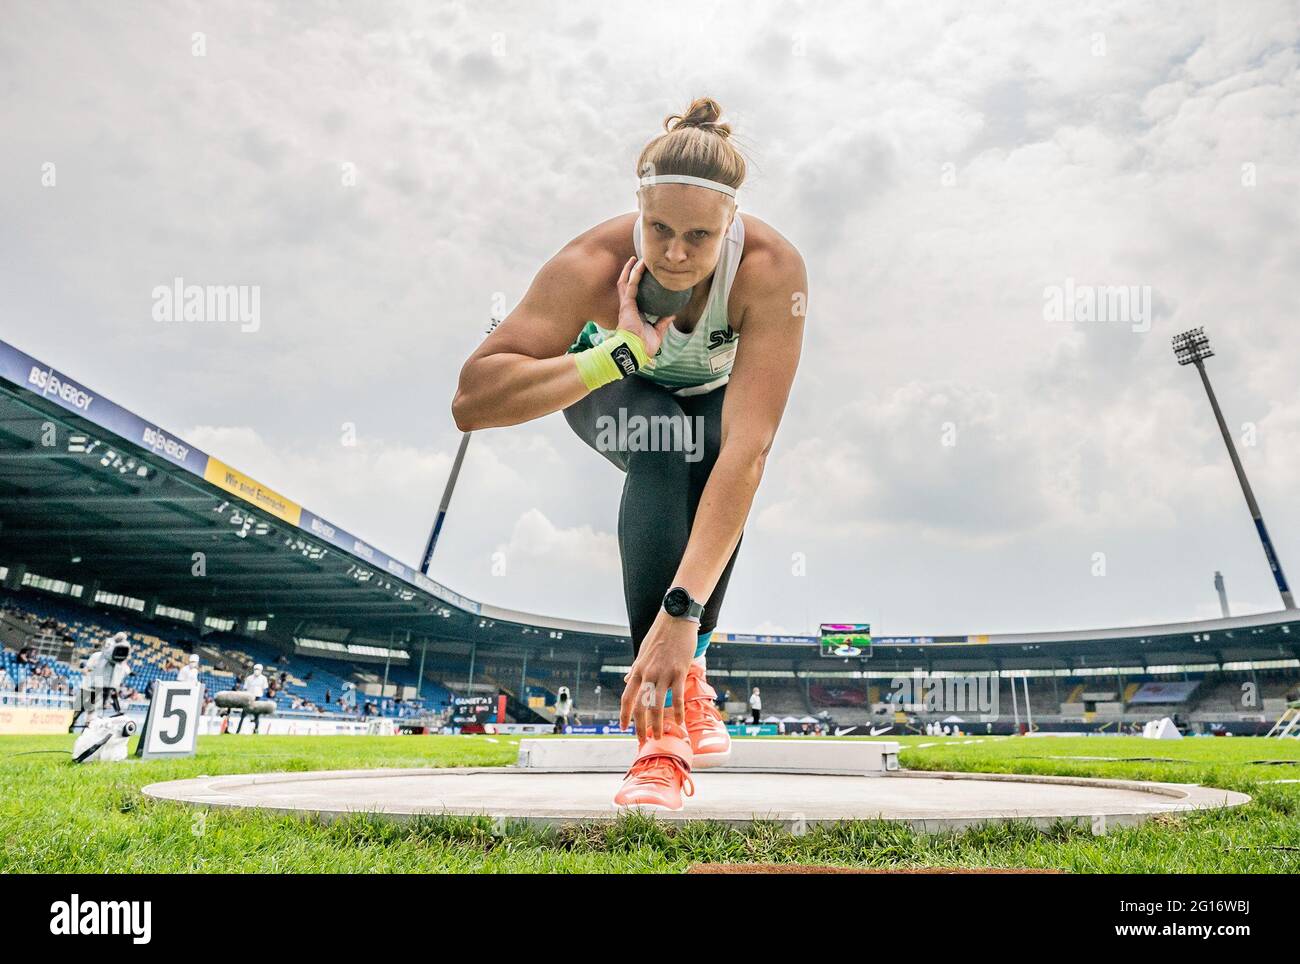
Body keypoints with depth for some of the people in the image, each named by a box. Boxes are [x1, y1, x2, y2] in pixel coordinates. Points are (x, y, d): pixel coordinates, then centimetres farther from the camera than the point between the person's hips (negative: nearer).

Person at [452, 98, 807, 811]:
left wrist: (683, 611, -53)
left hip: (715, 393, 1)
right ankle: (661, 729, -29)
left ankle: (688, 673, -7)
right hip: (611, 383, -1)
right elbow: (470, 402, -44)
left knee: (717, 457, -32)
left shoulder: (772, 270, -37)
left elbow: (747, 450, -46)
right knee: (663, 452, -34)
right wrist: (619, 354, -51)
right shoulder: (594, 264, -37)